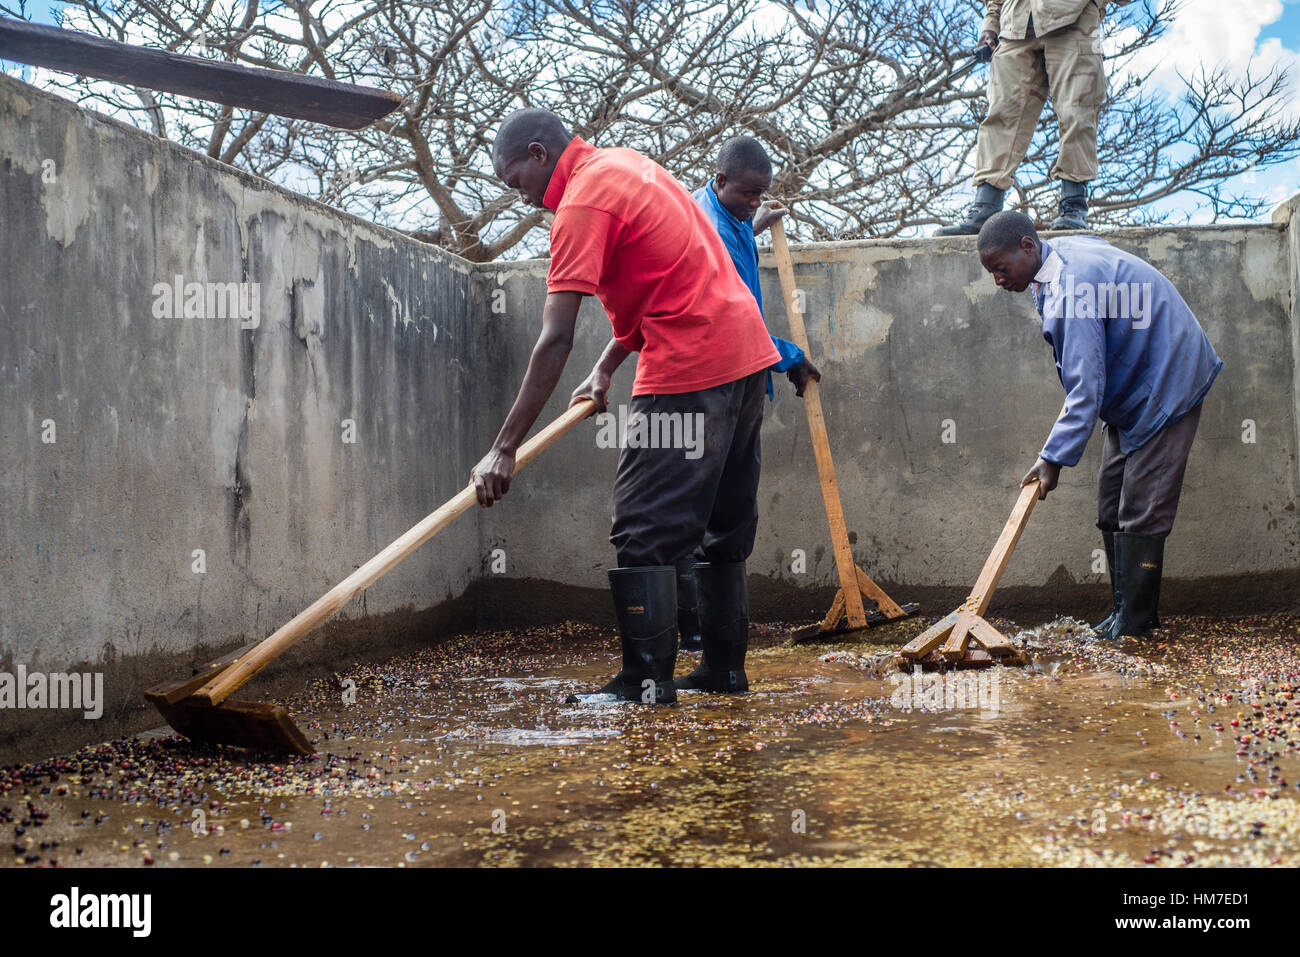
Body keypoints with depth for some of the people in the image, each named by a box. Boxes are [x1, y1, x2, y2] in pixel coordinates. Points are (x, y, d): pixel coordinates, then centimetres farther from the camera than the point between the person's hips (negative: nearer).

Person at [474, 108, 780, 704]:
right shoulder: (627, 164, 18)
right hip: (746, 354, 10)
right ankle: (724, 668, 21)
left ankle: (646, 680, -5)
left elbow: (555, 341, -18)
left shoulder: (582, 202, -11)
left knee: (644, 535, -6)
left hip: (687, 373, -10)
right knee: (723, 531, 15)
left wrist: (504, 449, -17)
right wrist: (604, 371, 22)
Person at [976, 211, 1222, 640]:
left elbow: (1086, 386, -30)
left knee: (1139, 512, -9)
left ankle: (1134, 622, -4)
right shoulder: (1059, 259, 2)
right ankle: (1123, 610, 15)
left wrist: (1054, 456, -27)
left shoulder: (1075, 282, -28)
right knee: (1112, 506, 9)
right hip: (1131, 390, 10)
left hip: (1165, 387, -10)